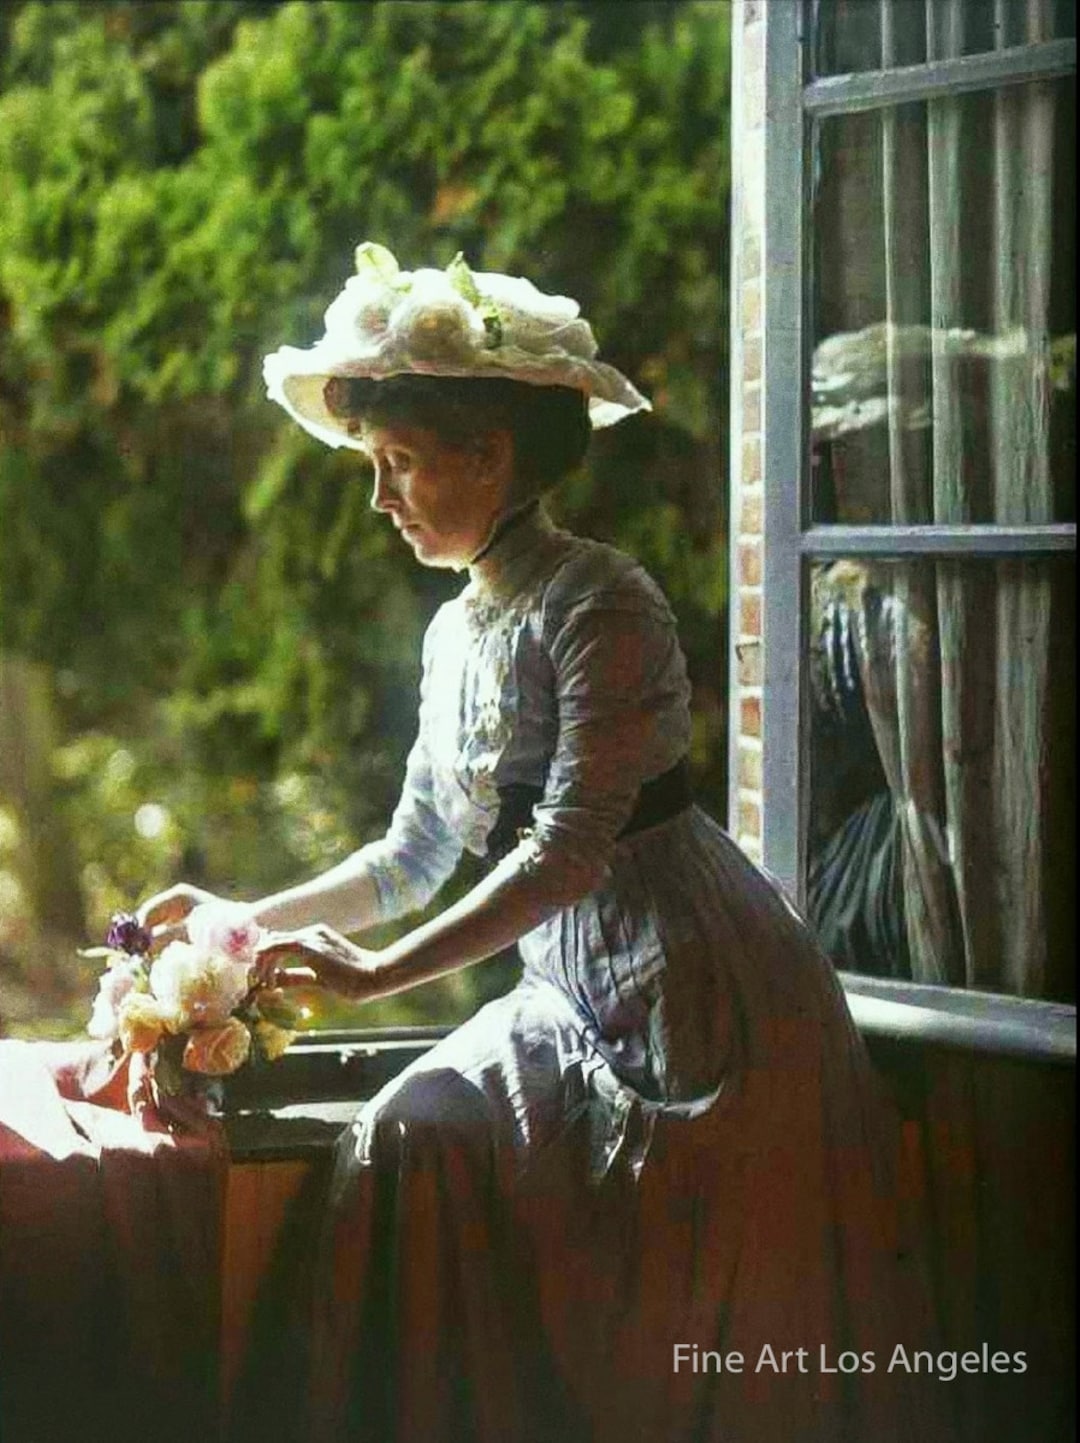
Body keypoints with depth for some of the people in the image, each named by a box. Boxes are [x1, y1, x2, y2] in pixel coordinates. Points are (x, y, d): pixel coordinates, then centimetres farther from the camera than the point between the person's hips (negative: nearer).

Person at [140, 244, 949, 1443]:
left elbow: (570, 851, -21)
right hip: (575, 1004, 8)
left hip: (699, 1001, -8)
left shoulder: (598, 605, -14)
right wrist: (244, 921, 12)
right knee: (404, 1143, -9)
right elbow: (417, 858, 20)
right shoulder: (454, 634, 13)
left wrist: (376, 973, -21)